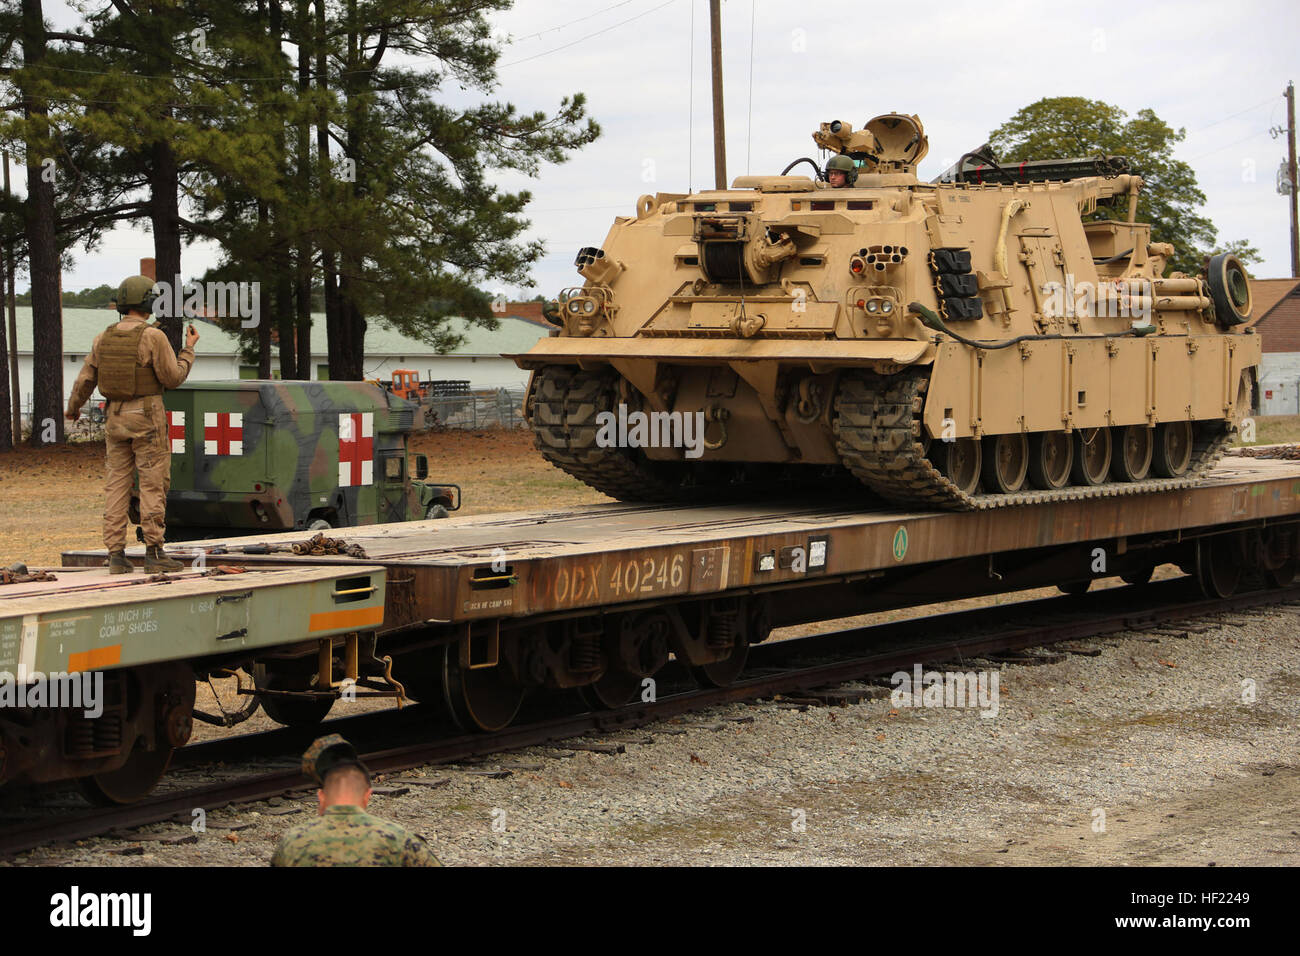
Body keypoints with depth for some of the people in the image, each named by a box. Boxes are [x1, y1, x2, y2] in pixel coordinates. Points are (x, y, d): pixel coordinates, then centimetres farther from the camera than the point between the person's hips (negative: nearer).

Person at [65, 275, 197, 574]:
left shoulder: (104, 337, 5)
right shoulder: (153, 337, -12)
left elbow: (85, 379, 10)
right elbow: (172, 378, -9)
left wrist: (73, 407, 28)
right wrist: (189, 349, 6)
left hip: (116, 419, 5)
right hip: (147, 416, -5)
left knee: (116, 485, 6)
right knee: (153, 485, -3)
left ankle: (116, 554, 3)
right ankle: (154, 553, -6)